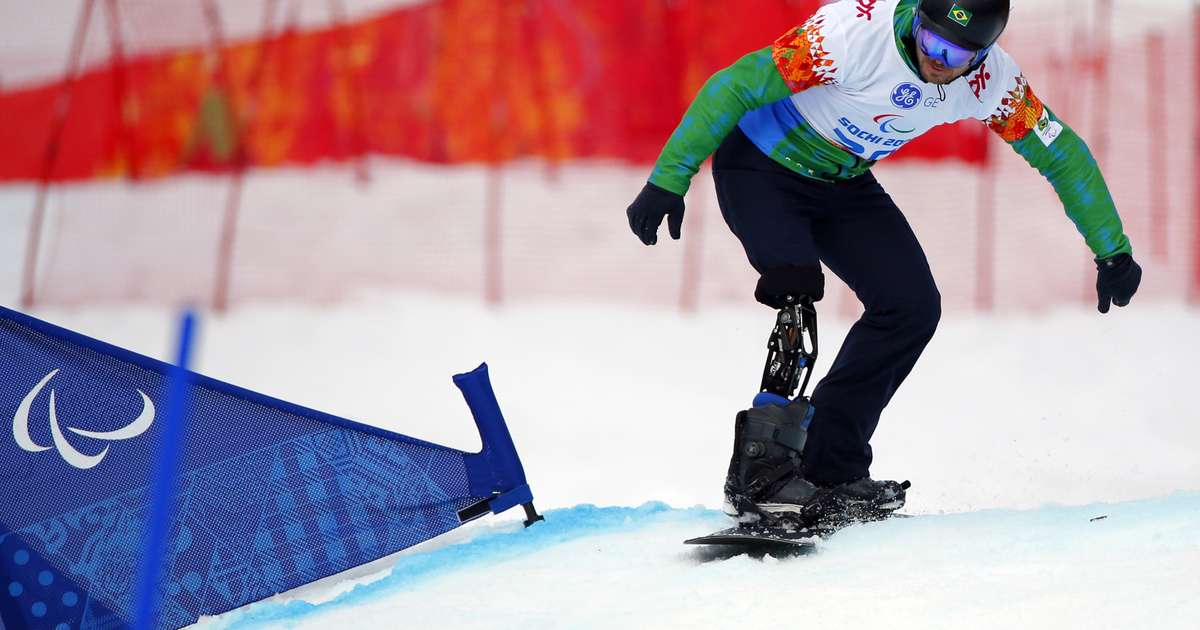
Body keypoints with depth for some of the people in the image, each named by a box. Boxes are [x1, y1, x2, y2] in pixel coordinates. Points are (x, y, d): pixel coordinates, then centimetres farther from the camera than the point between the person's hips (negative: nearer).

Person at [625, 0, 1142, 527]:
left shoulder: (992, 82, -17)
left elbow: (1060, 152, -2)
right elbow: (733, 87, -29)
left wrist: (1112, 250, 4)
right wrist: (668, 180, -30)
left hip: (843, 185, 6)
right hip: (760, 168, -6)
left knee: (913, 306, -9)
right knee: (796, 283, -29)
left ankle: (828, 470, 0)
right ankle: (760, 472, -21)